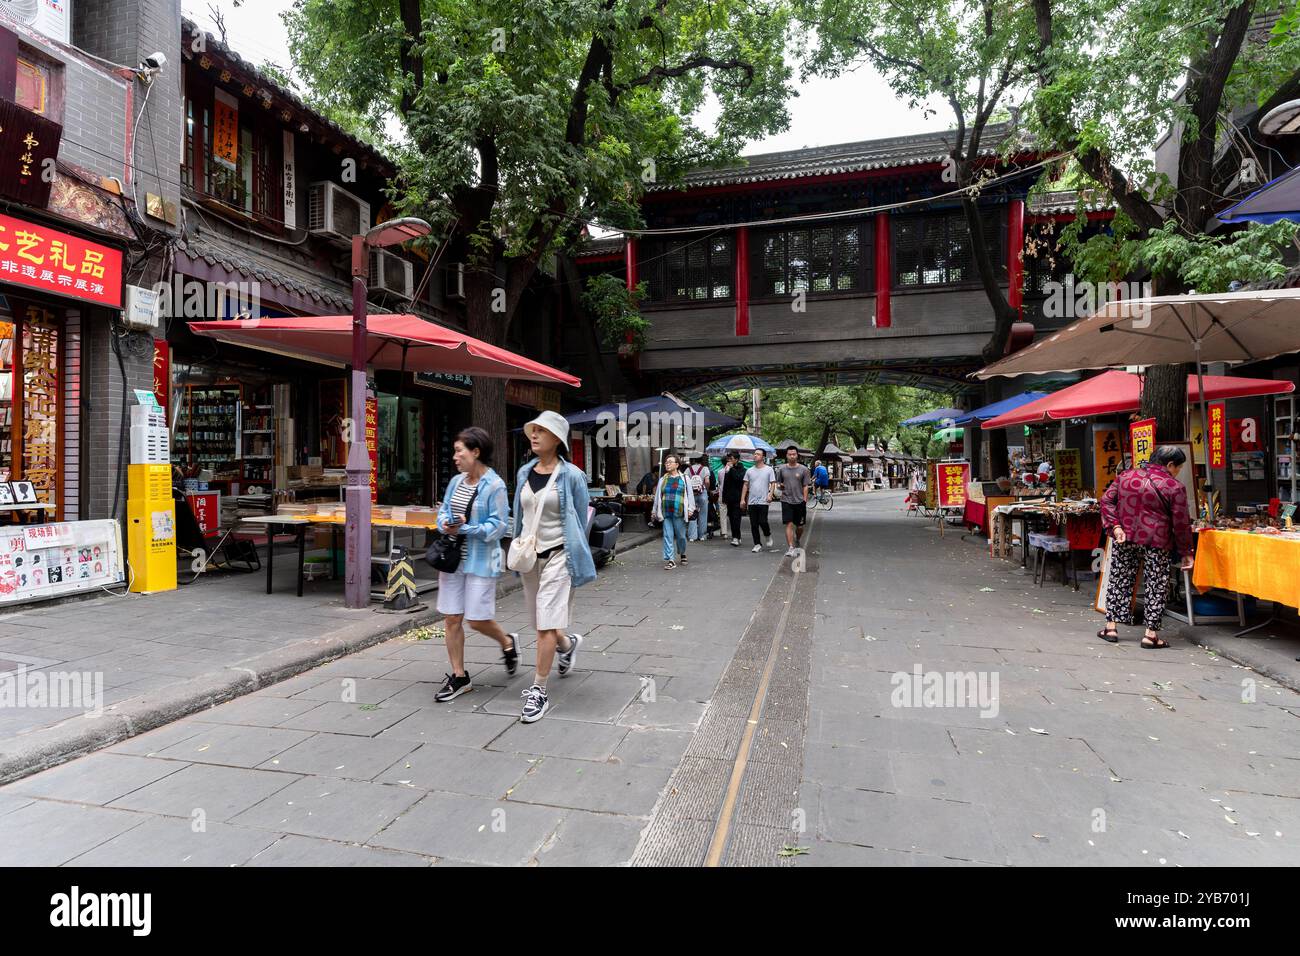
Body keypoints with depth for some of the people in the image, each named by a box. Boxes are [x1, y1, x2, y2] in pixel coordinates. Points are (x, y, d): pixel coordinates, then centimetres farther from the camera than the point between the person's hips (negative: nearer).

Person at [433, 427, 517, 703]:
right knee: (451, 619, 6)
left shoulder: (494, 486, -12)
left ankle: (507, 643, 31)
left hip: (480, 561, -6)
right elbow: (443, 512, 15)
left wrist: (465, 528, -21)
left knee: (477, 619, -1)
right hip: (453, 558, 6)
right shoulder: (456, 481, 8)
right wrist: (445, 524, -8)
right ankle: (459, 677, 19)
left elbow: (498, 526, -15)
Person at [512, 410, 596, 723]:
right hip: (529, 555, 6)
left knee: (545, 626, -7)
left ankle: (538, 692, 2)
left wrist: (574, 556, 2)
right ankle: (568, 643, 48)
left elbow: (581, 519, -1)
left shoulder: (570, 475, -8)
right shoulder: (524, 472, 8)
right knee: (540, 622, 17)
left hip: (557, 554, -6)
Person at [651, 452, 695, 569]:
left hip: (679, 512, -2)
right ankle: (670, 560, -1)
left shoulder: (684, 479, 4)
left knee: (681, 535, 7)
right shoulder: (662, 480, 12)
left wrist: (690, 509, -3)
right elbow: (657, 496, 16)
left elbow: (690, 494, 3)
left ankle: (682, 554, 32)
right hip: (666, 513, 2)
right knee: (668, 536, -2)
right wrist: (654, 511, 17)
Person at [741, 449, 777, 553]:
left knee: (762, 522, -11)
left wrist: (770, 494, -16)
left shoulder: (769, 470, 1)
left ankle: (768, 536, 19)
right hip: (751, 502, 4)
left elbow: (772, 483, 0)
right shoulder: (749, 471, 10)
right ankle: (757, 544, 13)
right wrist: (742, 499, 6)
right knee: (754, 524, 4)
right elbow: (745, 485, 12)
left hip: (763, 501, -4)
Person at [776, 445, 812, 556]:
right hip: (786, 501, 0)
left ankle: (797, 541, 37)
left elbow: (805, 486, 1)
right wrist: (780, 486, -7)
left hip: (800, 501, 0)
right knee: (789, 524, -9)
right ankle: (790, 548, -11)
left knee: (799, 526, 10)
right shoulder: (782, 469, 5)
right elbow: (778, 482, 16)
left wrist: (804, 500, -6)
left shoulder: (803, 469, 1)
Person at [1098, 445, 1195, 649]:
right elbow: (1181, 524, -5)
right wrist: (1185, 552, 3)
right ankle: (1151, 633, 6)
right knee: (1156, 586, 6)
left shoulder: (1125, 476, 7)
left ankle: (1110, 626, 12)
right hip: (1157, 542, -4)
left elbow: (1106, 500, 0)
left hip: (1125, 539, 4)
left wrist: (1115, 527, -5)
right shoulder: (1175, 487, -6)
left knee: (1119, 580, 11)